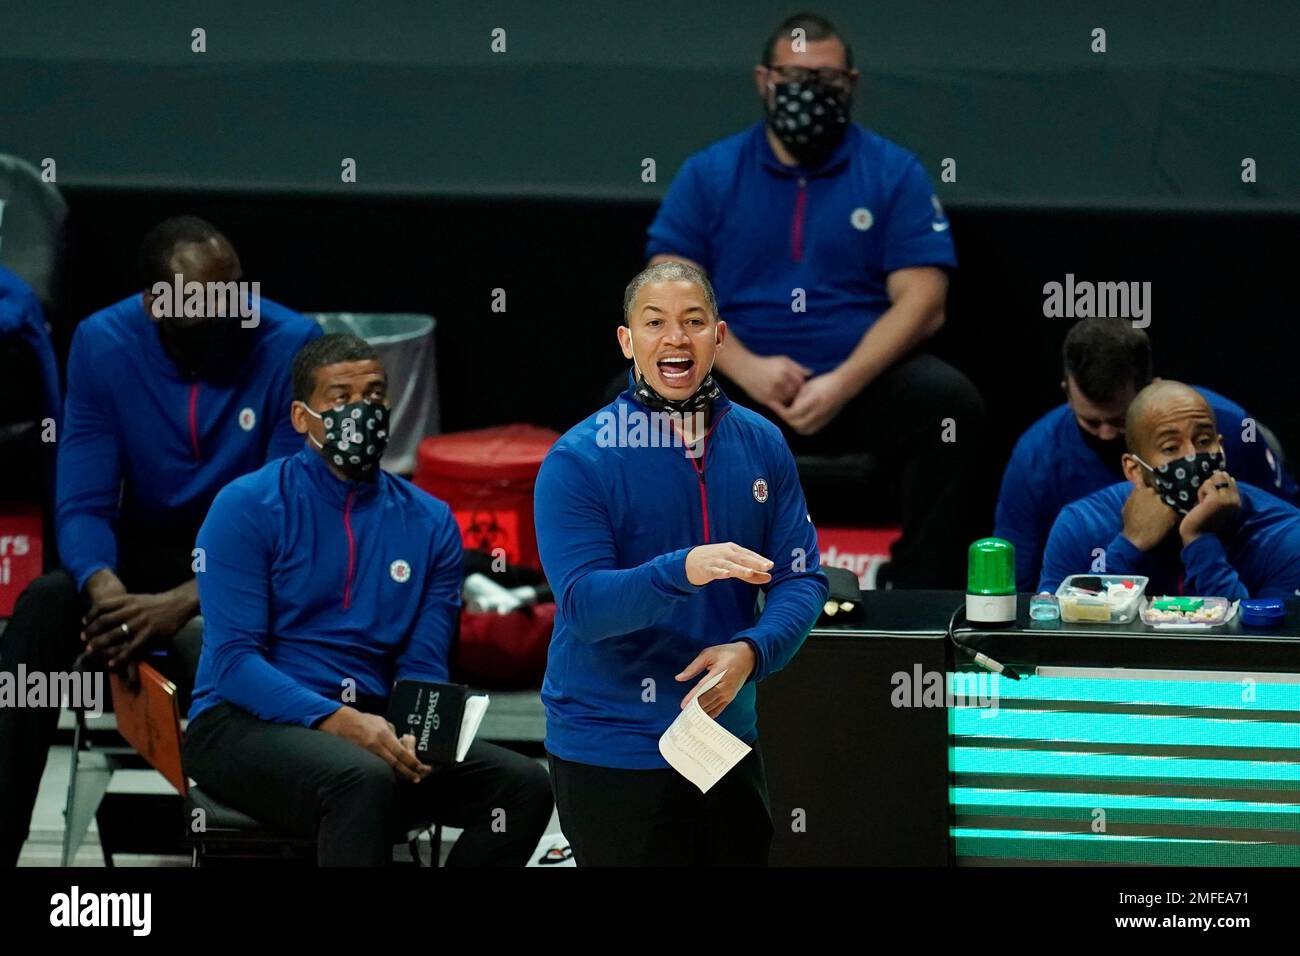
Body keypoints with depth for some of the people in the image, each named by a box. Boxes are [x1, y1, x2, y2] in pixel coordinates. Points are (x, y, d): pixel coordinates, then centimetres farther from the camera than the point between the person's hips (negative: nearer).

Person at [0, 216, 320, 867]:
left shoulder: (291, 347, -17)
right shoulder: (103, 344, -9)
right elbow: (83, 503, -11)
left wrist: (185, 604, -33)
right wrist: (106, 589, -35)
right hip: (146, 551, 3)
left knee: (203, 643, -38)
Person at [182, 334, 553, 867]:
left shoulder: (430, 523, 9)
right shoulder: (247, 508, -4)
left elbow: (423, 668, 7)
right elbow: (232, 658, -12)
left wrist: (414, 736, -17)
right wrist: (338, 722, -25)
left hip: (369, 728, 5)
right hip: (246, 723, -5)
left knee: (524, 785, -17)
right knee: (364, 780, -37)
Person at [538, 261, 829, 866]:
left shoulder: (760, 445, 3)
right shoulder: (578, 460, -11)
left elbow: (801, 579, 1)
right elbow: (583, 603, -20)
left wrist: (750, 651, -19)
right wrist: (683, 571, -36)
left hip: (727, 738, 5)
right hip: (610, 756, -5)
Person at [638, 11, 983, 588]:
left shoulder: (895, 173, 7)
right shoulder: (708, 174, 9)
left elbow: (921, 301, -2)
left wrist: (843, 385, -17)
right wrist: (746, 367, -17)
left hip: (864, 383, -1)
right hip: (738, 384, 1)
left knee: (949, 404, -31)